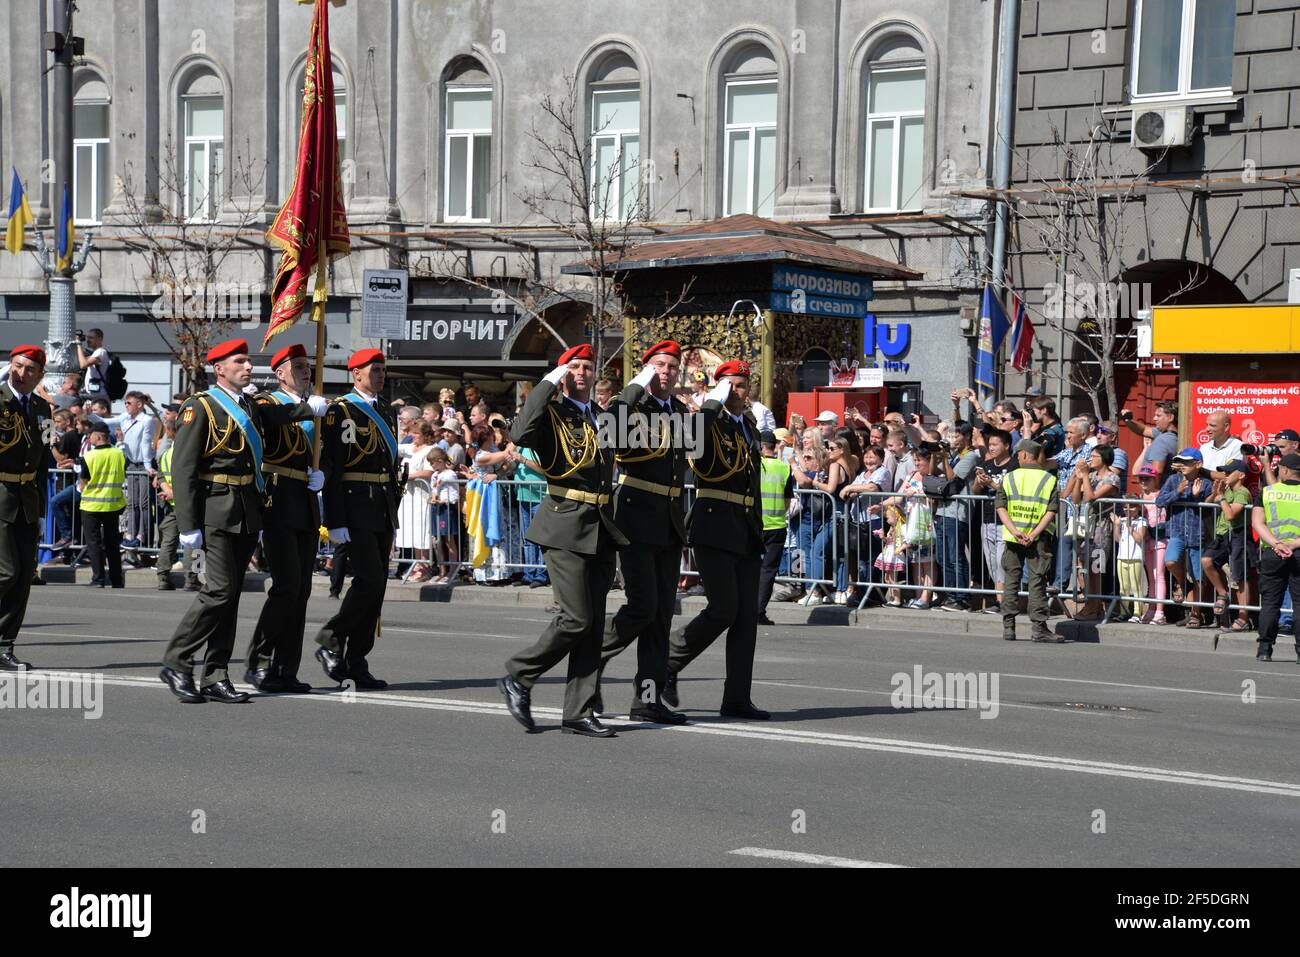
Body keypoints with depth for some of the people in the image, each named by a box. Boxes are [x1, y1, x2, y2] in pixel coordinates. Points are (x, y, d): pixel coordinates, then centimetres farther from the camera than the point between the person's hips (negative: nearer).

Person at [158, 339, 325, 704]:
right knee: (220, 589, -13)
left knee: (232, 592, 6)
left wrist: (309, 407, 6)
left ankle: (215, 678, 10)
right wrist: (189, 526, -16)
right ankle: (175, 663, -1)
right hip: (216, 512, -7)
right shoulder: (200, 408, -6)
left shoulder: (251, 407, 17)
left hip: (247, 515, 7)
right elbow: (182, 469, -10)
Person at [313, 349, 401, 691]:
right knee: (369, 579, -15)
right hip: (356, 509, -8)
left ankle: (356, 662, 10)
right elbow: (330, 469, -13)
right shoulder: (340, 411, -7)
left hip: (382, 512, 8)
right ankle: (330, 641, 2)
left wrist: (393, 518, 19)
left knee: (376, 585, 5)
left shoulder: (385, 414, 17)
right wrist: (336, 522, -18)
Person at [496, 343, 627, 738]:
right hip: (566, 528, -7)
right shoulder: (551, 413, -3)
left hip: (601, 531, 7)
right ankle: (517, 678, 6)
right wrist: (548, 383, -18)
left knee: (593, 623, 5)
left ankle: (579, 712, 9)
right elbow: (520, 435, -24)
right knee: (576, 618, -12)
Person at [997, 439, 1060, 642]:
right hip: (1039, 539, -1)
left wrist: (1015, 531, -13)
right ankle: (1039, 627, -3)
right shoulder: (1049, 480, 1)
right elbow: (1051, 511, -8)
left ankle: (1008, 626, 9)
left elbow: (1001, 508, -6)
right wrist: (1033, 534, -12)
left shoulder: (1009, 478, 3)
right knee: (1037, 582, 1)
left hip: (1013, 537, 1)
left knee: (1011, 581, 9)